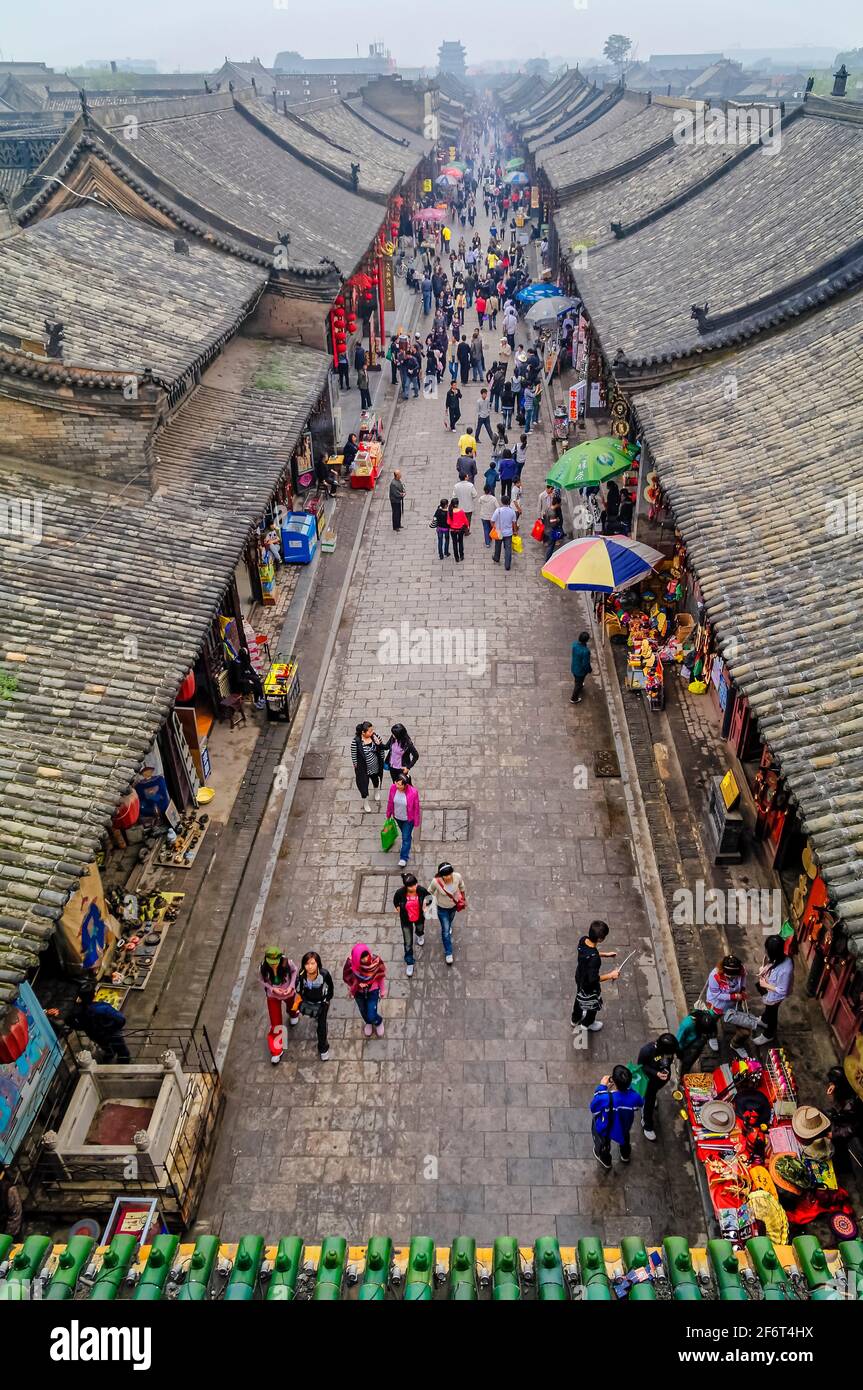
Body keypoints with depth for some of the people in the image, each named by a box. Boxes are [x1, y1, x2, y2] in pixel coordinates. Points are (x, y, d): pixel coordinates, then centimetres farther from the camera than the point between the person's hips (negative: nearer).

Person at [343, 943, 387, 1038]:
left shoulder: (376, 960, -31)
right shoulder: (351, 962, -32)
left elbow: (381, 975, -13)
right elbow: (347, 977, -12)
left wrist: (382, 990, -1)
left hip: (373, 991, -1)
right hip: (358, 992, 2)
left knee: (372, 1016, 0)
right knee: (363, 1011, 26)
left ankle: (379, 1022, 39)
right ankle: (368, 1023, 63)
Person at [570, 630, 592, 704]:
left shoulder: (575, 644, -19)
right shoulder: (585, 651, -40)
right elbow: (586, 664, -28)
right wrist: (589, 670, -9)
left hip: (574, 667, 7)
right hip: (580, 670, -7)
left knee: (576, 679, 36)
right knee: (578, 683, 18)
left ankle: (579, 686, 68)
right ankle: (574, 699, 37)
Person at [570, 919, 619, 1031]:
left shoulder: (583, 940, -21)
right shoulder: (594, 958, -44)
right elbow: (593, 979, -33)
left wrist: (605, 954, 3)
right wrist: (611, 975, -23)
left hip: (580, 978, 7)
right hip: (589, 985, -7)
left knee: (579, 998, 34)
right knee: (593, 1004, 25)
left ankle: (575, 1019, 60)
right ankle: (587, 1024, 52)